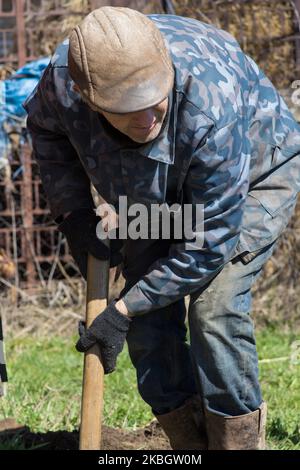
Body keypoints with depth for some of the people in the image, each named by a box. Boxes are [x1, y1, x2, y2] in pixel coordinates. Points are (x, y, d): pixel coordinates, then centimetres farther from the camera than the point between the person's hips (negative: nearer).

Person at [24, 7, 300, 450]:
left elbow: (208, 246, -33)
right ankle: (188, 441, 8)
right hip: (162, 187, 5)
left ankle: (239, 438, -6)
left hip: (255, 176, -5)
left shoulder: (214, 113, -44)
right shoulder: (62, 77, -32)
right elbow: (46, 130, -2)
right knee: (148, 313, -5)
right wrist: (74, 215, -10)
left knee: (215, 306, -22)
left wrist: (123, 312, -27)